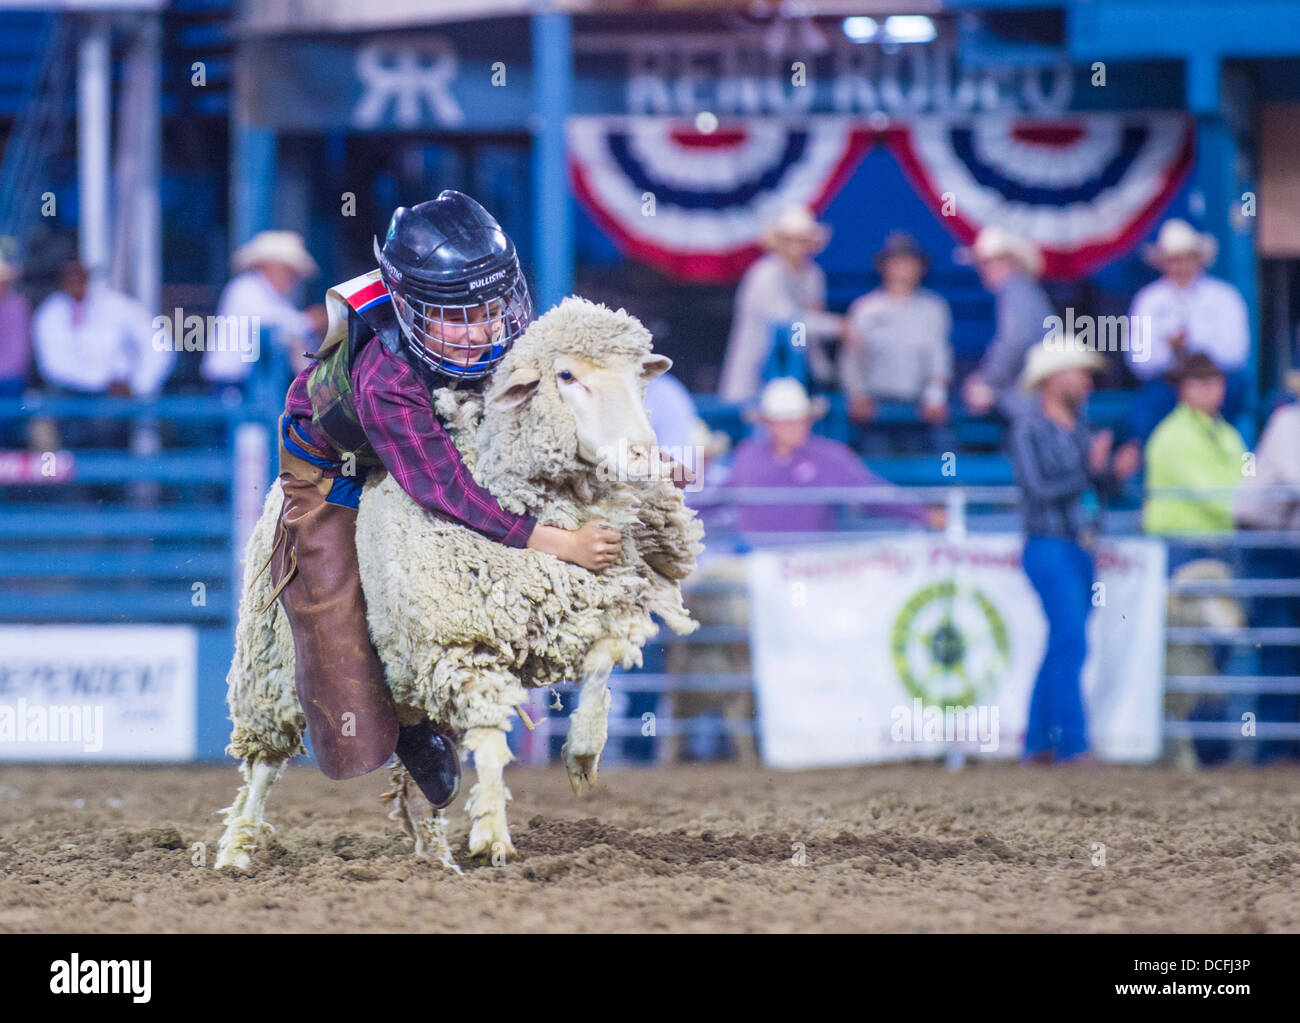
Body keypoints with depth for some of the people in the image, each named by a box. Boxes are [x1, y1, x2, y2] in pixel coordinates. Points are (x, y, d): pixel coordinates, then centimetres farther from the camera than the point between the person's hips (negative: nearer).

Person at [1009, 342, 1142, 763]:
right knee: (1071, 643, -15)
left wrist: (1118, 470, -6)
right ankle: (1072, 744, -15)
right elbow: (1041, 488, -18)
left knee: (1062, 648, 10)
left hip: (1079, 550, 8)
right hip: (1049, 548, -8)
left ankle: (1038, 743, 16)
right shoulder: (1029, 428, -8)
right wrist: (1090, 467, -20)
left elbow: (1104, 488, 15)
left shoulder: (1078, 427, 14)